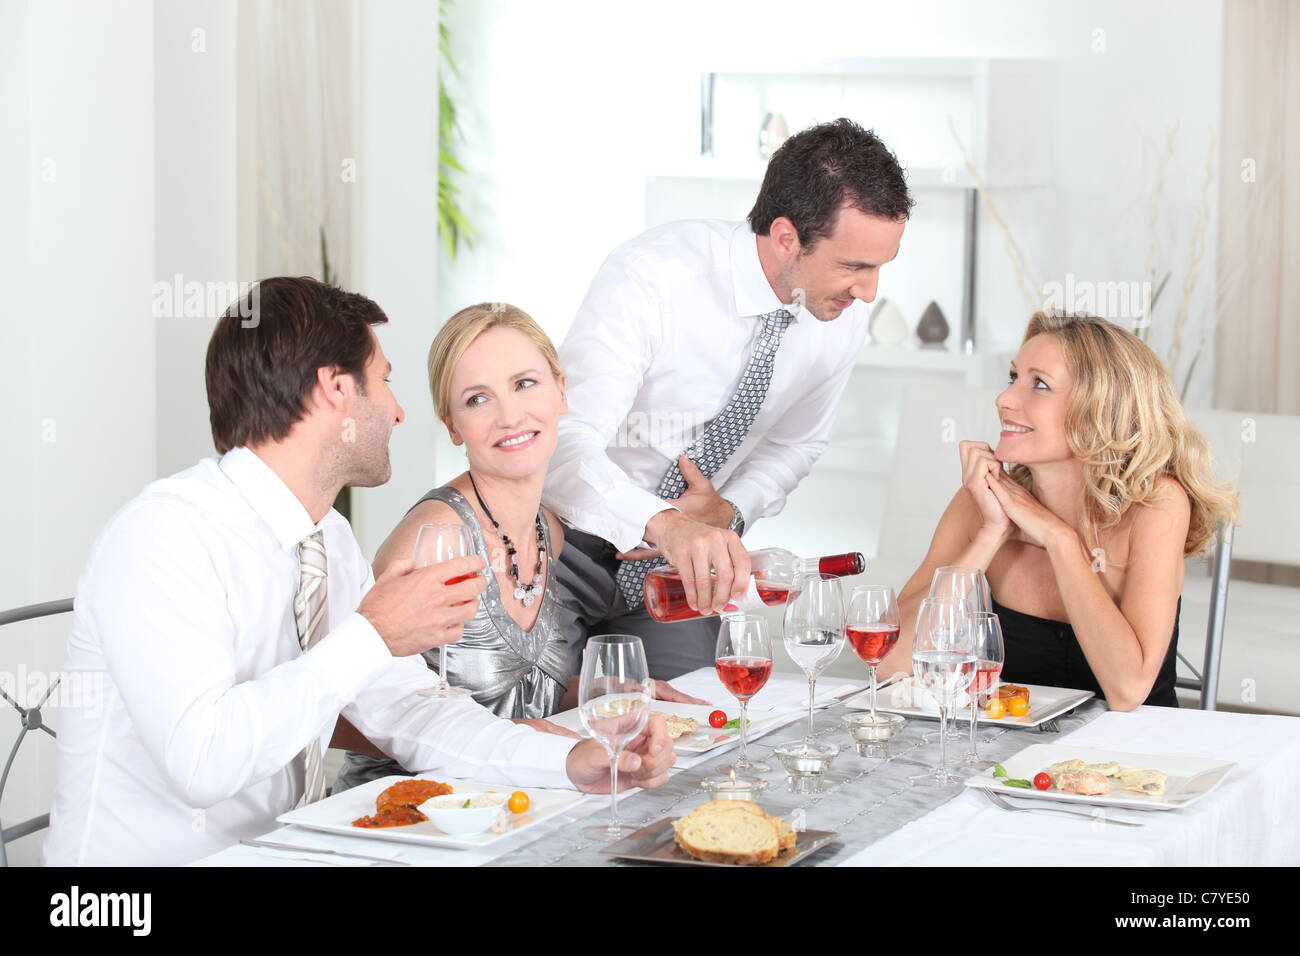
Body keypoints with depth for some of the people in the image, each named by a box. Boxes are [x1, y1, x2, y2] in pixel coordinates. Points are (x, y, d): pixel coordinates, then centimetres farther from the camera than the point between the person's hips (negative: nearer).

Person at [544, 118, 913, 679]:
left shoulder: (843, 319, -9)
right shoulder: (652, 276, -28)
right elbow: (566, 443, -38)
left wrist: (730, 511, -12)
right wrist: (663, 523, -56)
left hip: (679, 556, 5)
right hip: (567, 542, -5)